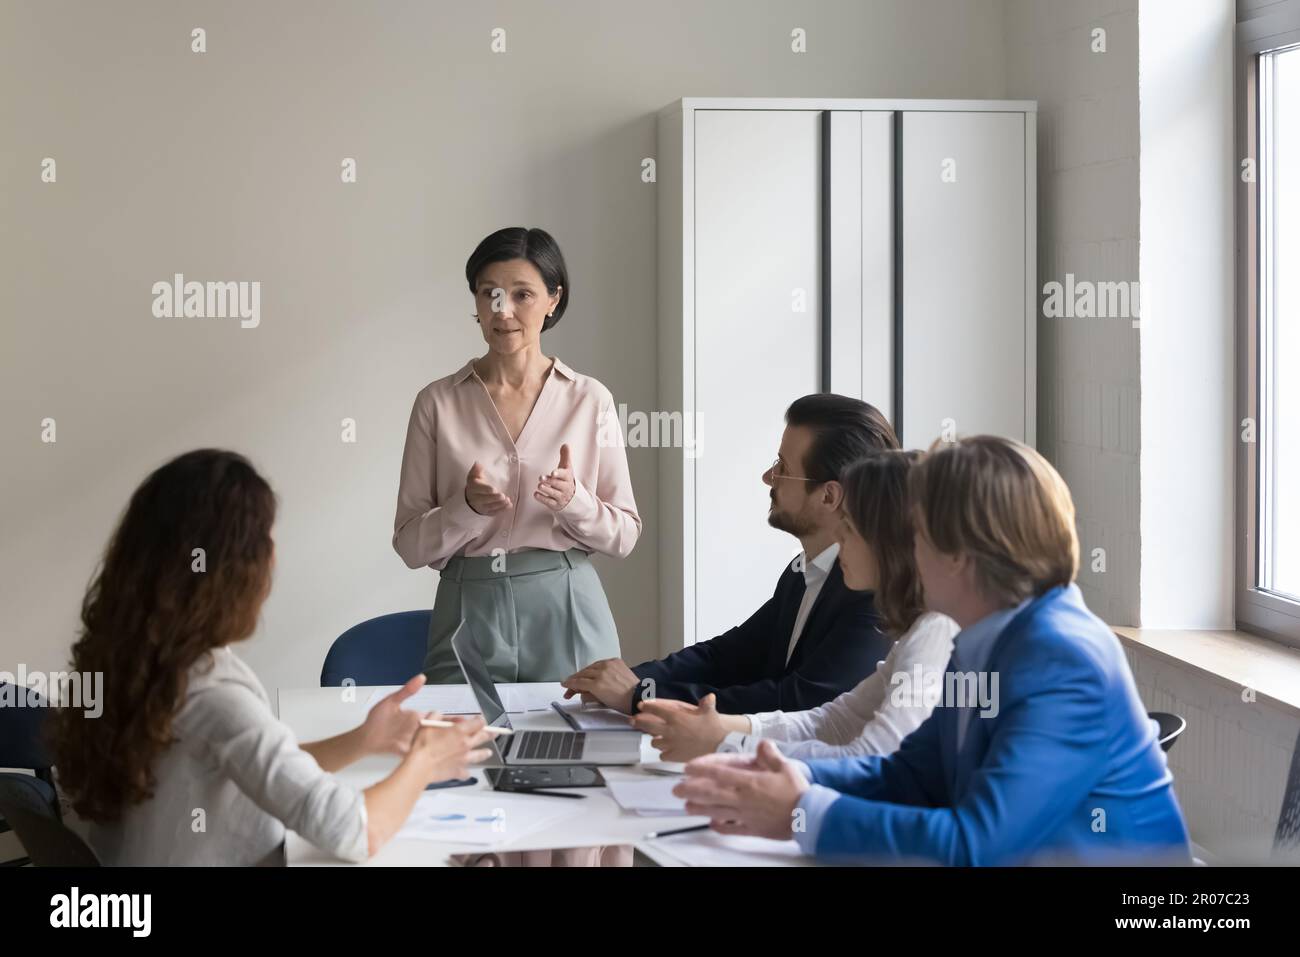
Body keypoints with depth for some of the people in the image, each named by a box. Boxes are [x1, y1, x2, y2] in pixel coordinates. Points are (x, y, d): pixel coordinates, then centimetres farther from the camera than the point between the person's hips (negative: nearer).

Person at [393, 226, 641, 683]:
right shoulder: (437, 402, 2)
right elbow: (410, 544, 1)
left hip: (566, 611, 0)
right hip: (469, 610, 0)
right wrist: (467, 506, -17)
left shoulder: (590, 400, 2)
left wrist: (573, 500, -15)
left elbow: (623, 535, 4)